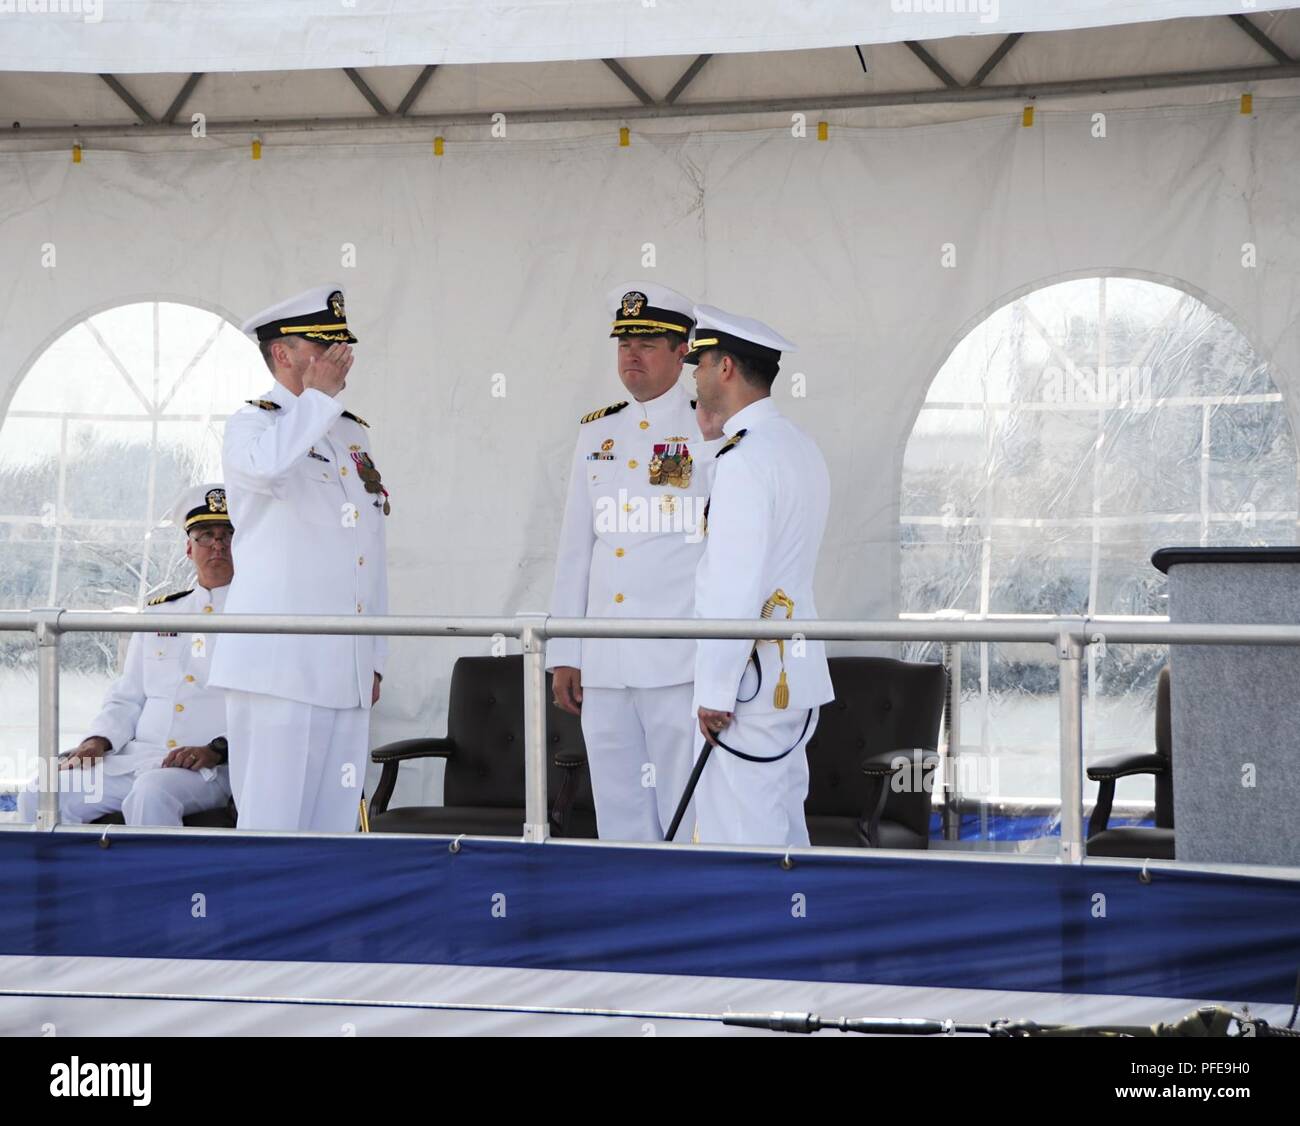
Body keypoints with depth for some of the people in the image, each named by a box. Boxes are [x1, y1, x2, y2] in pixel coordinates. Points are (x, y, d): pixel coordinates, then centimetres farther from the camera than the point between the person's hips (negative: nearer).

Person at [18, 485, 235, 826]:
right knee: (38, 796, -15)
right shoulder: (159, 613, 23)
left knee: (151, 794, -38)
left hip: (214, 769, -5)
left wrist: (216, 750, -19)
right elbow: (126, 698, 23)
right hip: (136, 757, 5)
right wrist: (97, 742, 3)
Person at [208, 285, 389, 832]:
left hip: (347, 669, 7)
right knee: (272, 818, -7)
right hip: (279, 664, -7)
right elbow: (269, 466, -28)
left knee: (336, 821, 7)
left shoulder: (354, 433, 20)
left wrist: (374, 657, 19)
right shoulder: (251, 424, 0)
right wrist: (319, 396, -12)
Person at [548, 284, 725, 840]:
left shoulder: (713, 430, -2)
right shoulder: (597, 432, 14)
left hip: (680, 665, -5)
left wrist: (712, 438, -26)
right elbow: (575, 549, 16)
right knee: (619, 816, 11)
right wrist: (564, 655, 14)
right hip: (603, 665, 6)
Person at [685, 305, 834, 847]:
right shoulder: (801, 447, 15)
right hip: (795, 677, 10)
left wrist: (715, 691, -18)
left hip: (749, 682, -10)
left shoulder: (744, 460, -16)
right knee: (784, 829, 13)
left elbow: (736, 585, -20)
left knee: (740, 840, -6)